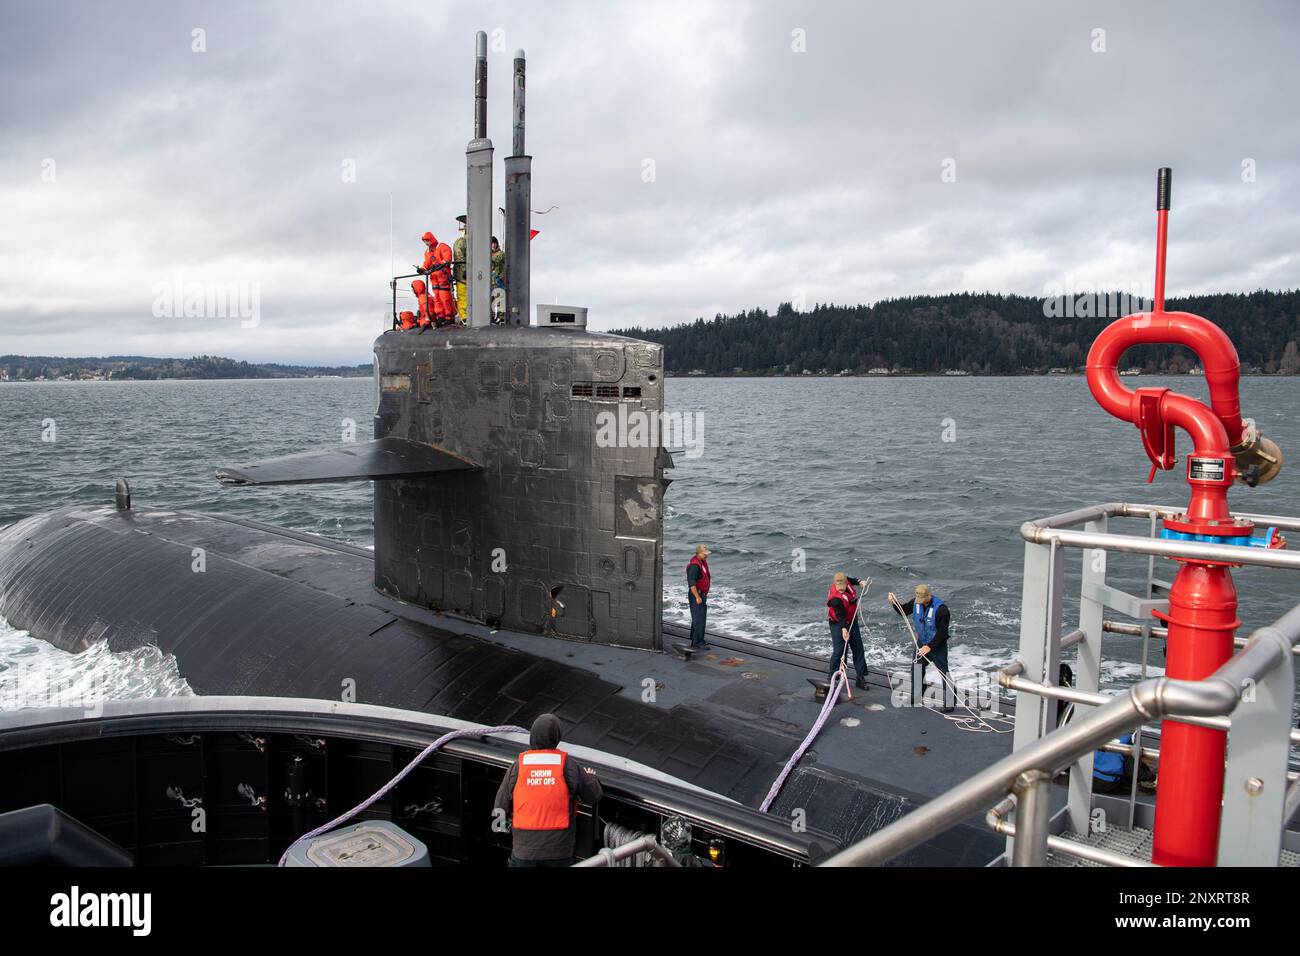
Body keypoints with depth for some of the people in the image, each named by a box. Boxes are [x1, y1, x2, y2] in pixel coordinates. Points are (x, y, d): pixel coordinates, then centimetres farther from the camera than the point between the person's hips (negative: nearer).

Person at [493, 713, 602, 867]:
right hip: (559, 850, 0)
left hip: (524, 848, 0)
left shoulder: (517, 767, -8)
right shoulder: (568, 766, -10)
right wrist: (591, 776, 21)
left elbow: (500, 807, -2)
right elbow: (594, 795, 1)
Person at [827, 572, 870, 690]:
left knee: (858, 650, 8)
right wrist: (844, 629, -54)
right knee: (838, 651, -11)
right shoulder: (835, 598, -32)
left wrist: (860, 581, 0)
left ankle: (861, 678, 15)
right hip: (839, 625, -8)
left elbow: (851, 580, 16)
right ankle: (832, 679, 4)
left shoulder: (845, 580, -10)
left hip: (852, 622, 8)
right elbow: (840, 615, -41)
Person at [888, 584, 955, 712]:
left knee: (943, 671, -8)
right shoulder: (916, 602, -9)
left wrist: (930, 646, -26)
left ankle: (950, 703, 1)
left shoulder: (941, 609, -27)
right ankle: (916, 698, 32)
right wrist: (894, 603, -13)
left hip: (938, 645, -7)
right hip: (922, 643, 7)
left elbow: (942, 632, -25)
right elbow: (904, 611, 6)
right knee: (916, 668, 15)